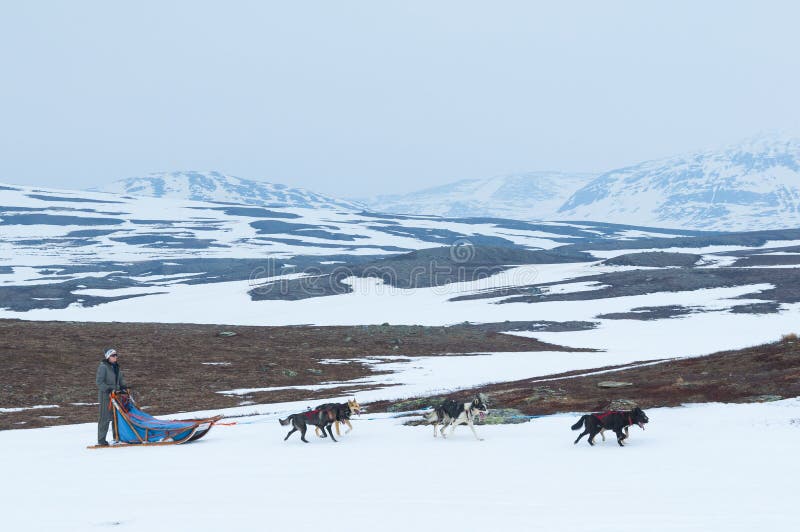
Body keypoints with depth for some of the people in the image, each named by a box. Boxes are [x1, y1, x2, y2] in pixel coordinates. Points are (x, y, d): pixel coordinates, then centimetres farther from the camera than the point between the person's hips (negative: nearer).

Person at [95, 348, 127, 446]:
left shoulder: (116, 367, 15)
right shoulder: (103, 367, -11)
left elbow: (120, 379, 22)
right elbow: (99, 382, -15)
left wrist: (123, 386, 2)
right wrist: (108, 389, -23)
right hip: (105, 395, -8)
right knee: (105, 417, -7)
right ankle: (101, 439, -1)